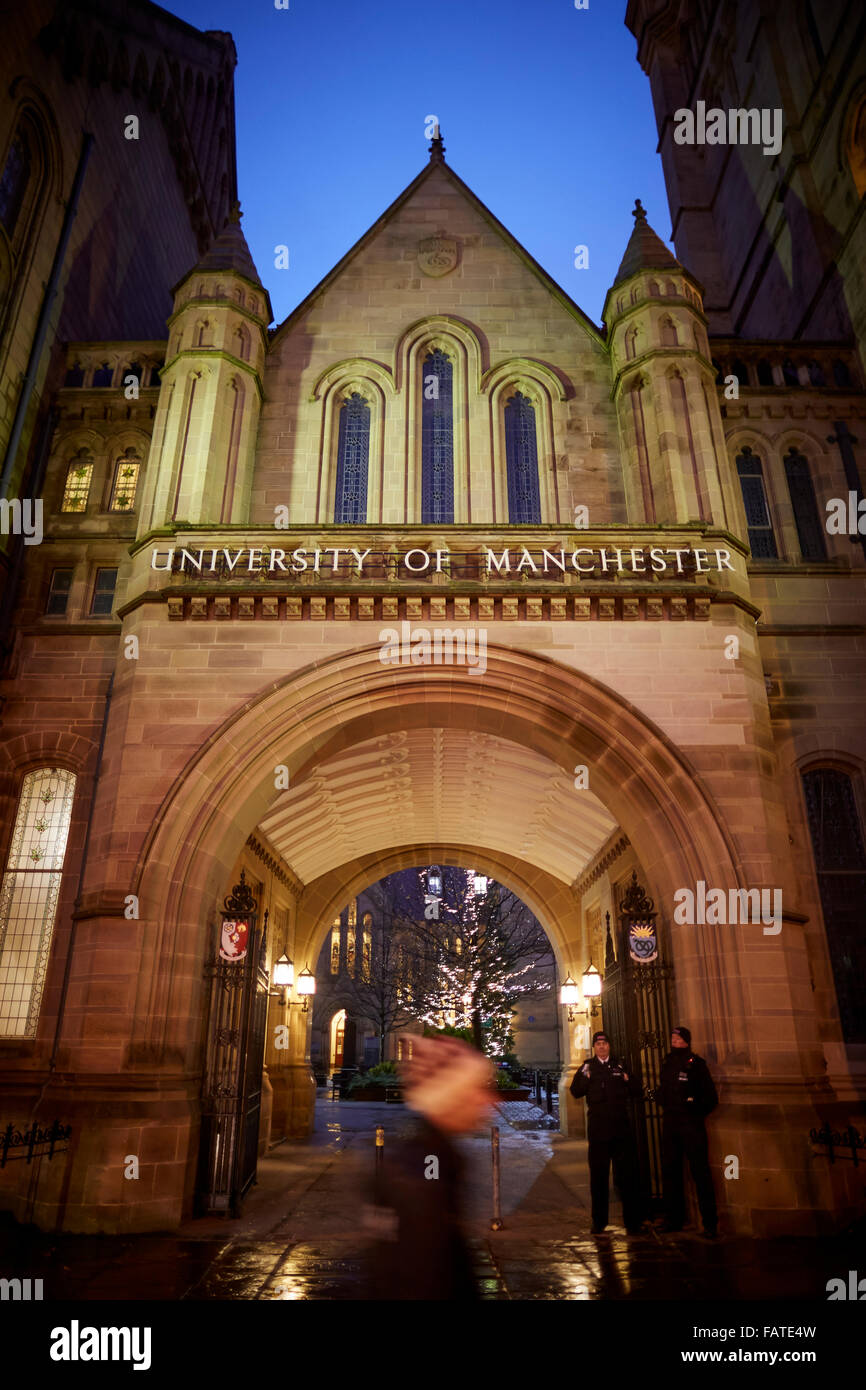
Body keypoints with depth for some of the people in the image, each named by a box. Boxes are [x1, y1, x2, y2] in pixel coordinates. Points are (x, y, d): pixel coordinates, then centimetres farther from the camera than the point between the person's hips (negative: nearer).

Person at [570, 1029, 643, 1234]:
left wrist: (628, 1081, -8)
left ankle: (632, 1221, 10)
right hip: (598, 1129, -1)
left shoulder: (620, 1066, 10)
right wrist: (584, 1077, -20)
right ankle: (598, 1222, 17)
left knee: (626, 1174, 2)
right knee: (598, 1175, 7)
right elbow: (575, 1092, -2)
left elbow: (636, 1092, 12)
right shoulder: (587, 1067, 6)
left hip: (621, 1127, 1)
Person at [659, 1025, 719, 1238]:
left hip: (691, 1124, -6)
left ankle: (710, 1223, 3)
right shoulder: (667, 1064, 13)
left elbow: (711, 1097, -6)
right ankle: (674, 1218, 20)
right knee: (669, 1170, 9)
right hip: (670, 1122, 6)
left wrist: (697, 1112, -9)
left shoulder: (696, 1063, -5)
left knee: (700, 1172, -4)